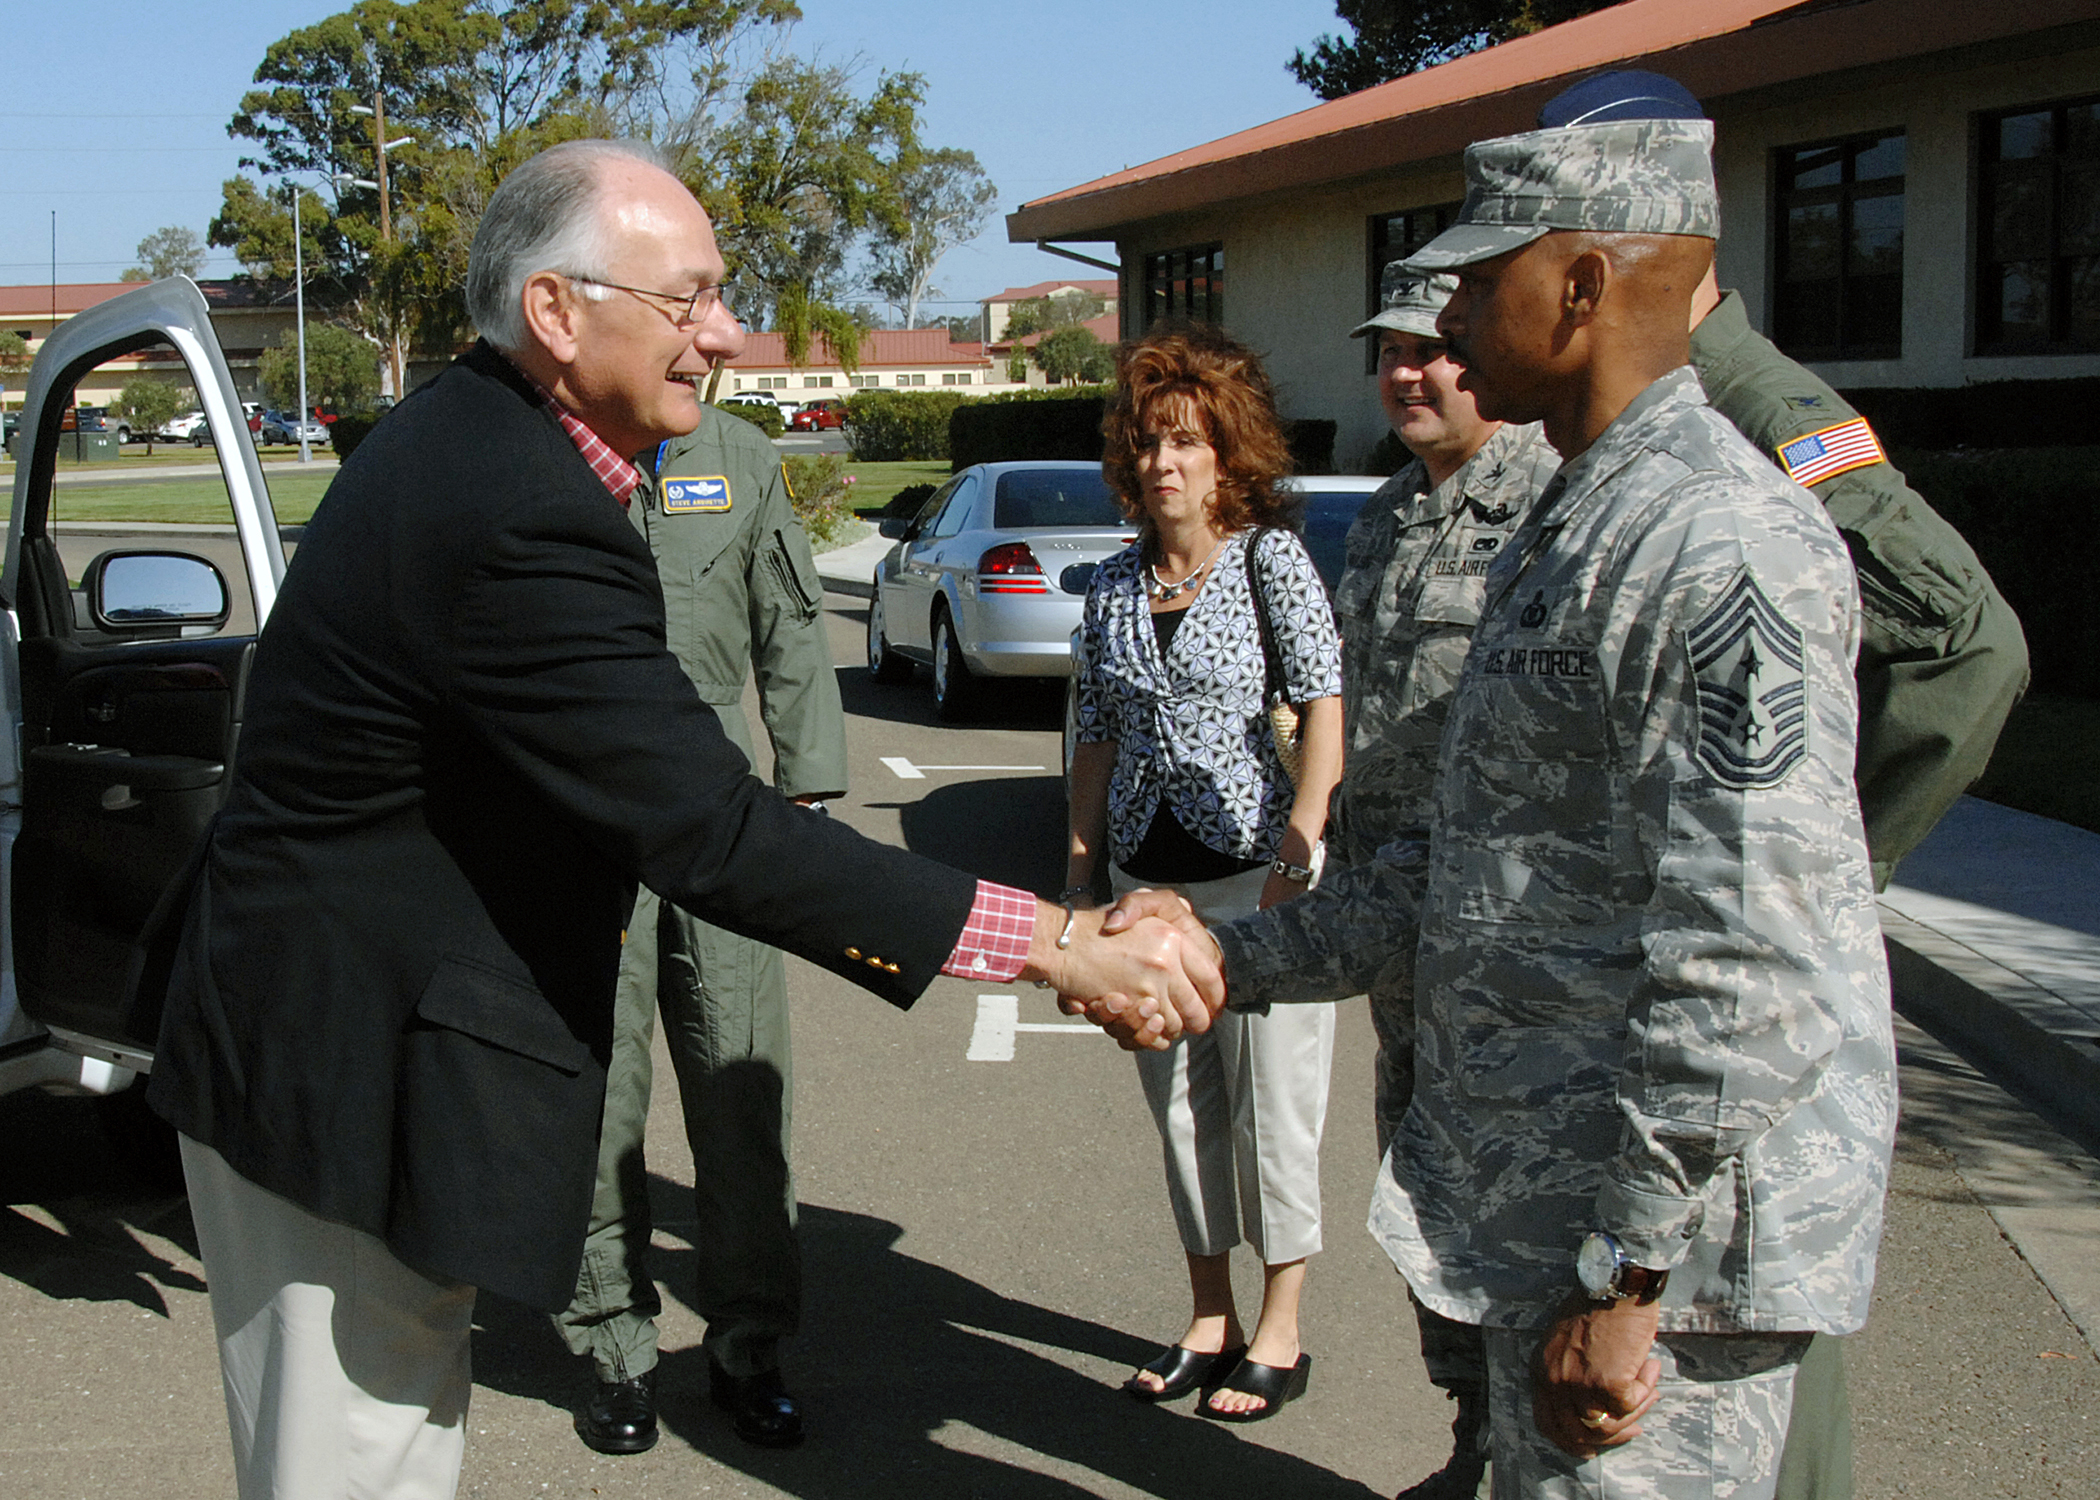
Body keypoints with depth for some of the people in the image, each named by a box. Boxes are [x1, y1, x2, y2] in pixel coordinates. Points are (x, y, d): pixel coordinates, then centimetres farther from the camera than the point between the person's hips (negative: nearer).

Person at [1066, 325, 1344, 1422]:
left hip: (1254, 874, -5)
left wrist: (1299, 847, -19)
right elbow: (1097, 733, 14)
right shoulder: (1114, 585, 9)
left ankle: (1280, 1334, 16)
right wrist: (1081, 861, 9)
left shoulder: (1270, 557, -5)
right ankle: (1209, 1321, 25)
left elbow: (1324, 702, -12)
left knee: (1268, 1098, 2)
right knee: (1179, 1102, 11)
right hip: (1148, 874, 5)